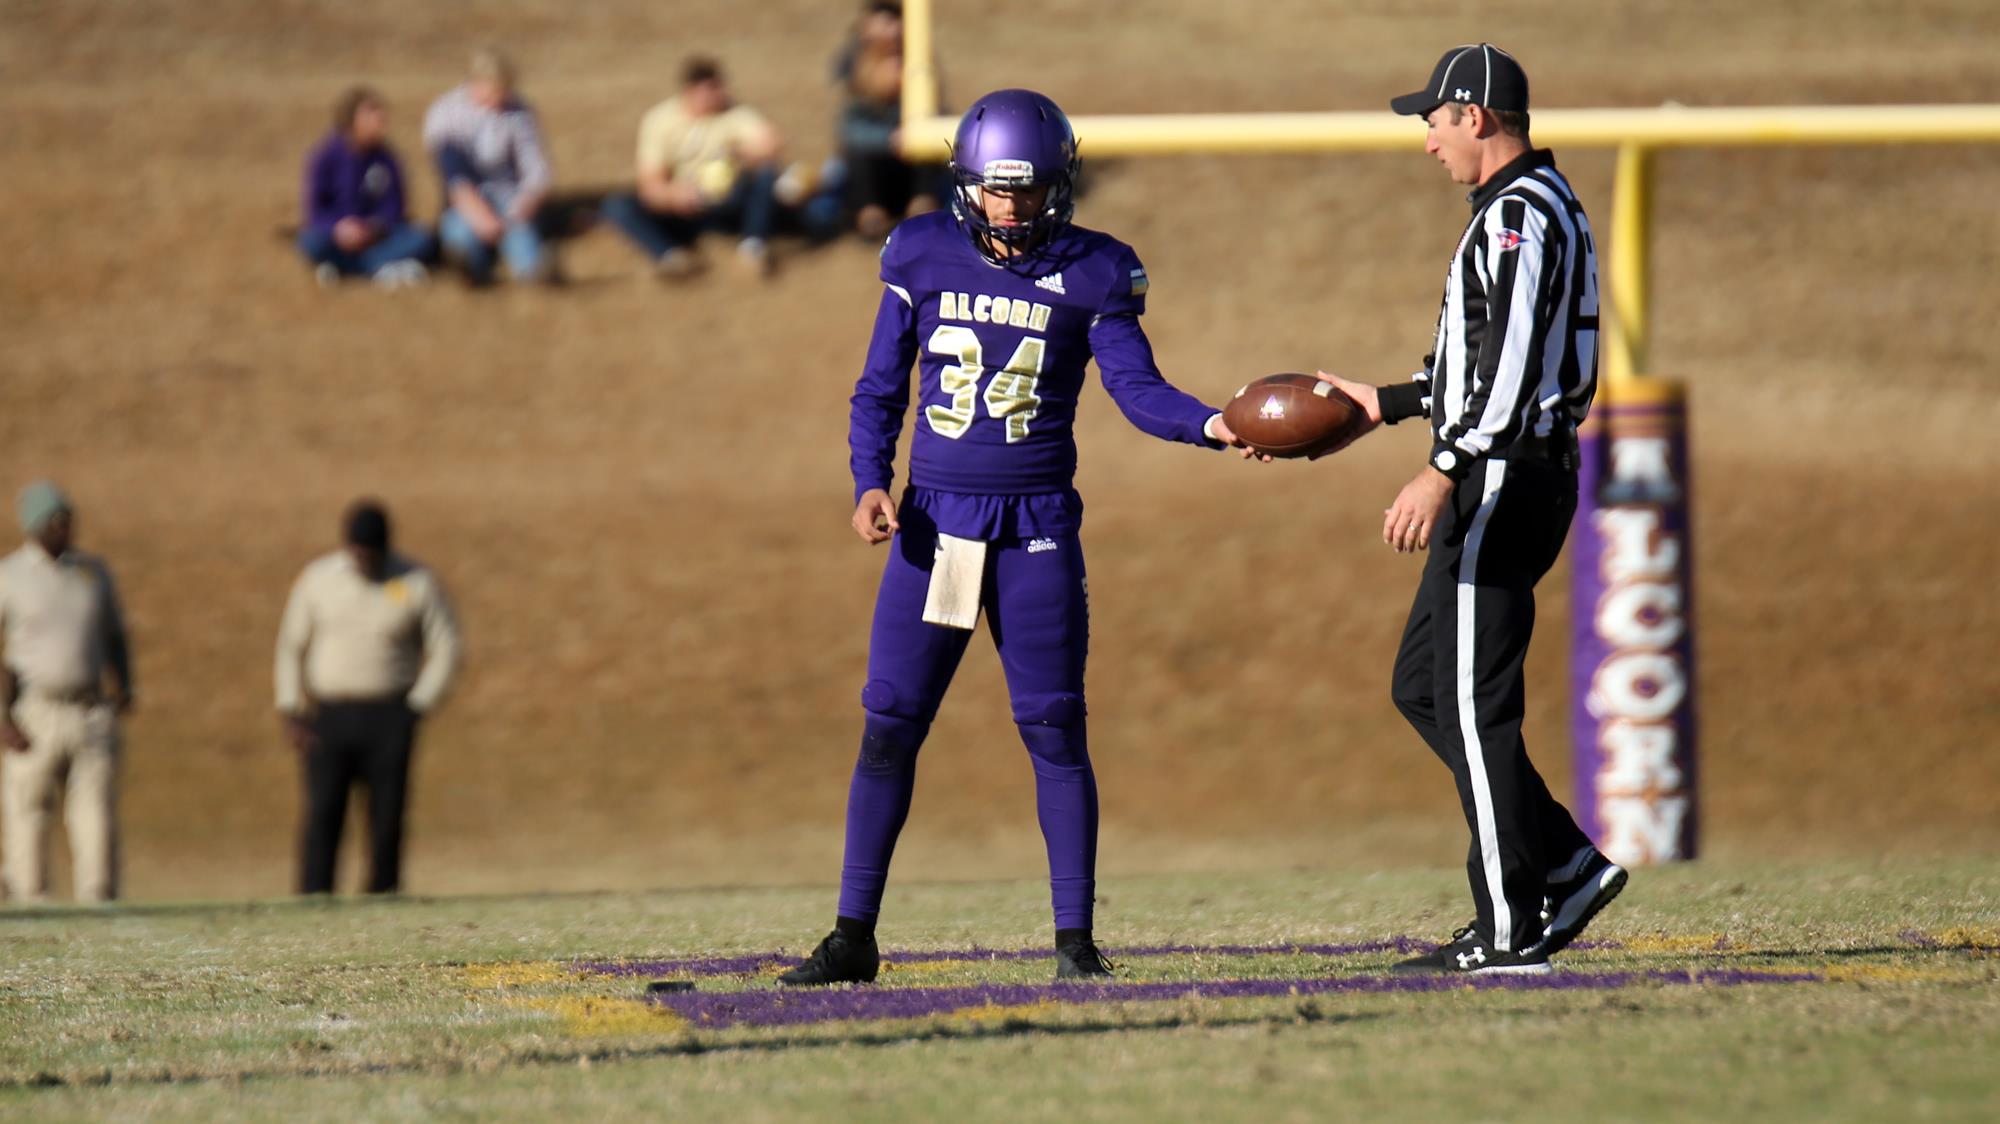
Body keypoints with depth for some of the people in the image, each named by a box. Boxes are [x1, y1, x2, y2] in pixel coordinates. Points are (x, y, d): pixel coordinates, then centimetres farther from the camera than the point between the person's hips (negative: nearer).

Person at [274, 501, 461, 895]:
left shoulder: (418, 583, -2)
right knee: (322, 815, -11)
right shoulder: (318, 579, 3)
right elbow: (291, 645, 11)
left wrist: (415, 711, -6)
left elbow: (446, 651, 2)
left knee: (386, 820, -3)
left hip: (389, 717, 0)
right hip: (328, 717, 0)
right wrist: (289, 711, 1)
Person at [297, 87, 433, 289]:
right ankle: (384, 267, -35)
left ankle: (344, 266, -33)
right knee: (314, 241, -36)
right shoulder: (325, 157, -9)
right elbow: (315, 210, -10)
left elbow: (392, 207, -4)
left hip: (374, 236, 2)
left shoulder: (386, 158, -3)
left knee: (420, 239, -25)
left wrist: (373, 227, -25)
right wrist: (338, 226, -31)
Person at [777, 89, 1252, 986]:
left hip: (1037, 524, -1)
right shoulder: (924, 261, 2)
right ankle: (853, 936, 6)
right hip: (935, 517, 1)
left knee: (1054, 727, -2)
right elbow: (879, 391, 8)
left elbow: (1137, 388, -6)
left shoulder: (1090, 275, -1)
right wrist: (870, 483, -7)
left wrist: (1212, 426, -25)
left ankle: (1075, 937, 5)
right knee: (890, 721, 0)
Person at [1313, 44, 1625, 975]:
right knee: (1424, 685, 14)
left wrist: (1445, 471, -30)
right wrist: (1389, 404, 30)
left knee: (1474, 702, -7)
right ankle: (1567, 867, 11)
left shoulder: (1519, 214, -14)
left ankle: (1510, 931, -4)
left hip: (1504, 480, -11)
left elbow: (1511, 361, -25)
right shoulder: (1540, 206, 19)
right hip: (1524, 474, 11)